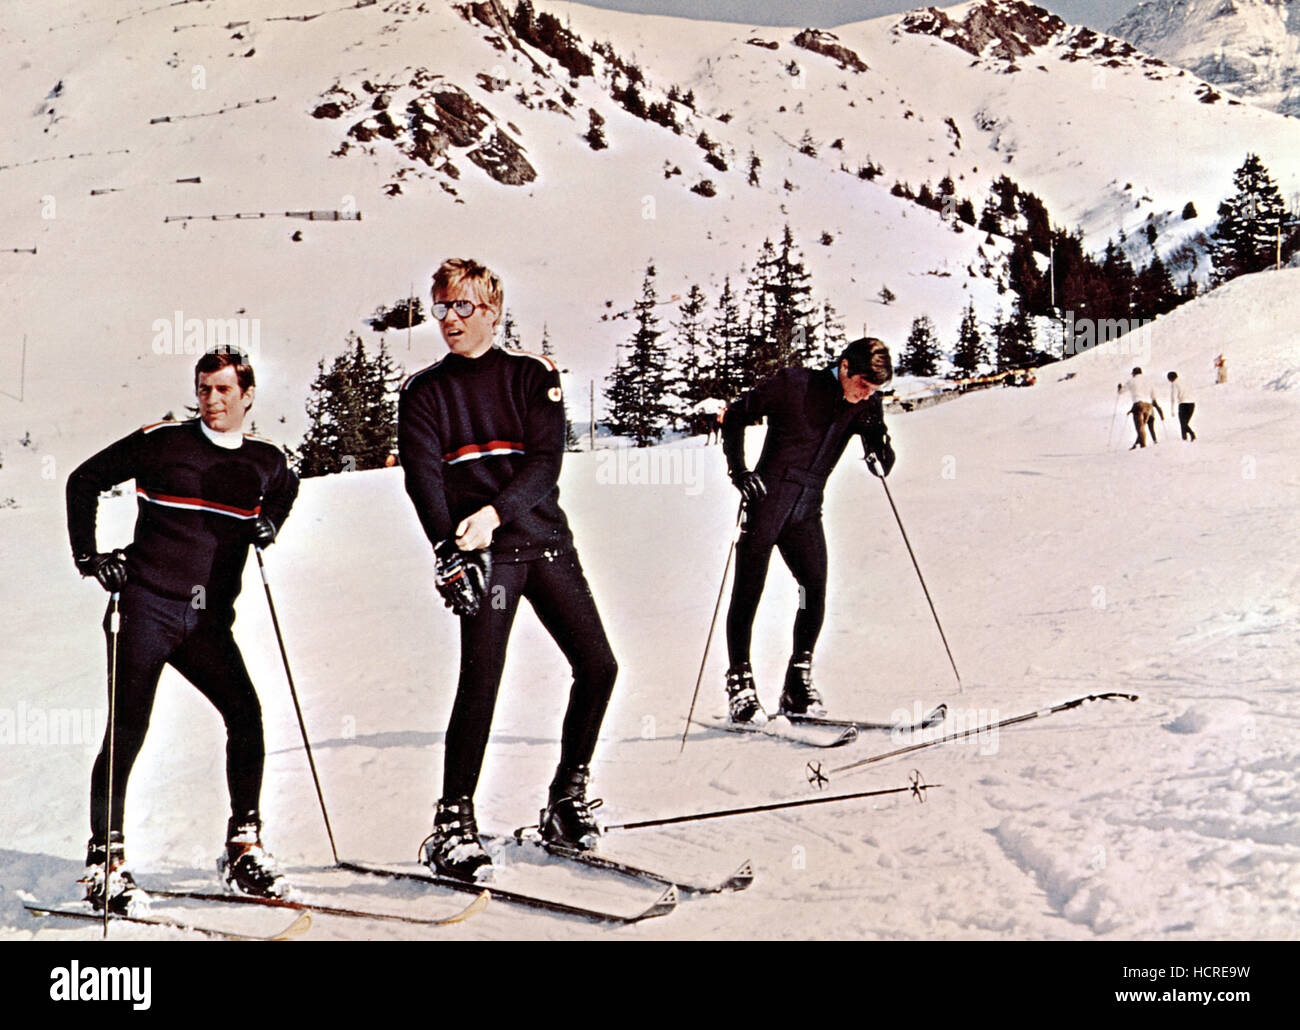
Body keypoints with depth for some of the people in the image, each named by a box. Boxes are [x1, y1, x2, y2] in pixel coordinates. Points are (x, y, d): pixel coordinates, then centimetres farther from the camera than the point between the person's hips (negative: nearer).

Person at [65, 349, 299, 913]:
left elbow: (285, 489, 33)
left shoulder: (267, 460, 8)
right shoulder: (162, 441, -3)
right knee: (127, 730, -6)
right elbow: (84, 481, 5)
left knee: (245, 715, -9)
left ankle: (244, 850, 4)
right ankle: (104, 860, 3)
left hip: (207, 618, 3)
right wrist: (89, 557, 0)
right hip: (146, 606, -3)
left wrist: (269, 523, 12)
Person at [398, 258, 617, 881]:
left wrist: (493, 512, -21)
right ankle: (453, 825, -6)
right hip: (482, 554, -2)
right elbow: (422, 477, -5)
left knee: (597, 667, -3)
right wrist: (448, 546, -24)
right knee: (481, 679, -15)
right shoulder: (423, 393, 7)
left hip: (545, 542, 2)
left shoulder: (533, 375, 8)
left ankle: (567, 799, 15)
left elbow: (546, 461, -4)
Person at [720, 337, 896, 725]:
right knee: (748, 591, -6)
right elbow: (734, 418, 2)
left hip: (806, 511, 4)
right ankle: (740, 684, 1)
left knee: (815, 590, -9)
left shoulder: (865, 405, 4)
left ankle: (798, 688, 2)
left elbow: (883, 467, 4)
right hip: (766, 500, -4)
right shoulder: (792, 384, -8)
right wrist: (738, 470, -9)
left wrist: (878, 449, -19)